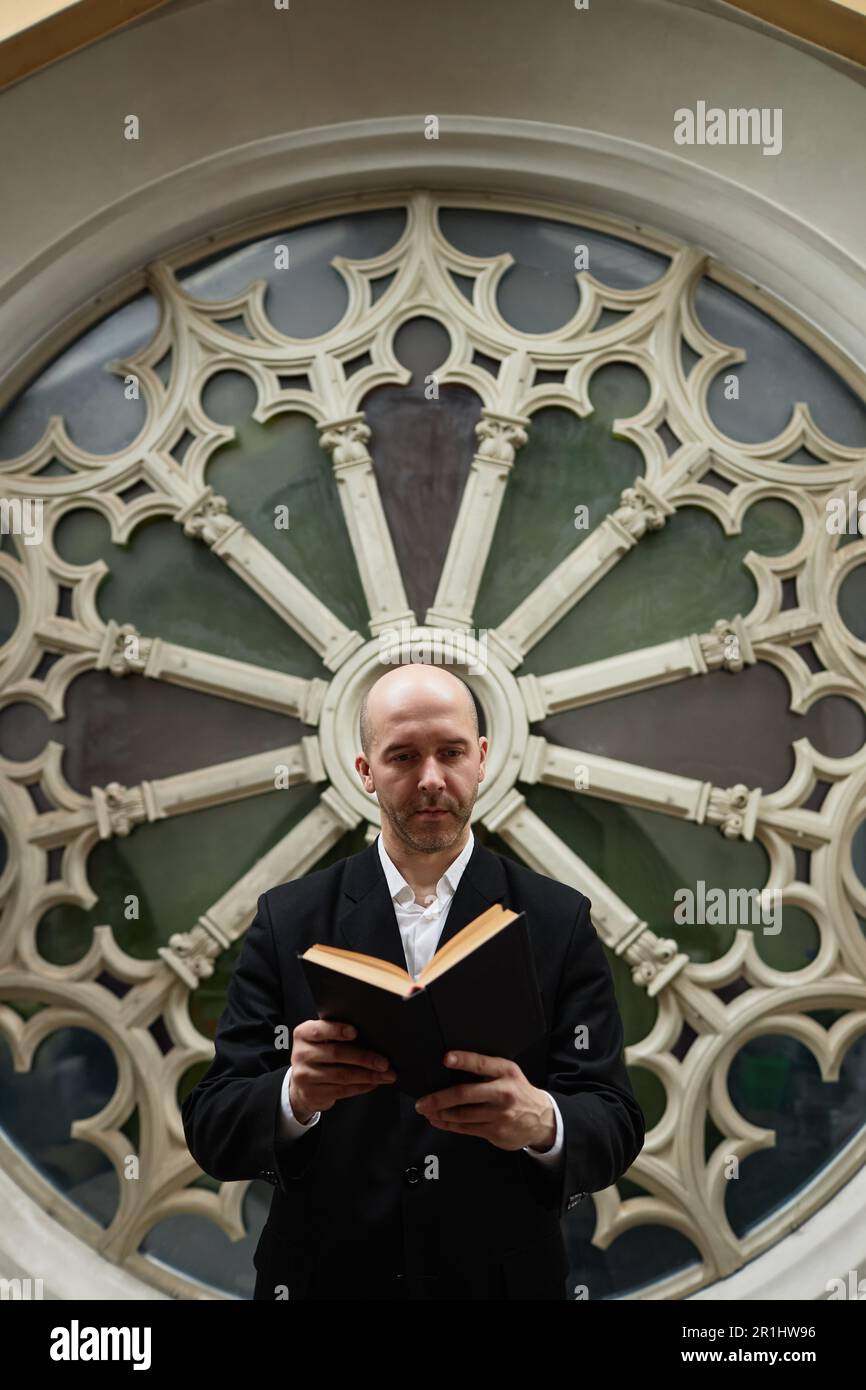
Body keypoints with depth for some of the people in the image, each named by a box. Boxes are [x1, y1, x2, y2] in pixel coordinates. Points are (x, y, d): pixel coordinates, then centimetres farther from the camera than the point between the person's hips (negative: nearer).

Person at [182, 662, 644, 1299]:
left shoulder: (559, 920, -7)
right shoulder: (289, 919, -6)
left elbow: (617, 1125, -11)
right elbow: (212, 1129, -8)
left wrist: (541, 1121, -33)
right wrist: (295, 1097, -30)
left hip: (502, 1277, 0)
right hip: (326, 1275, 0)